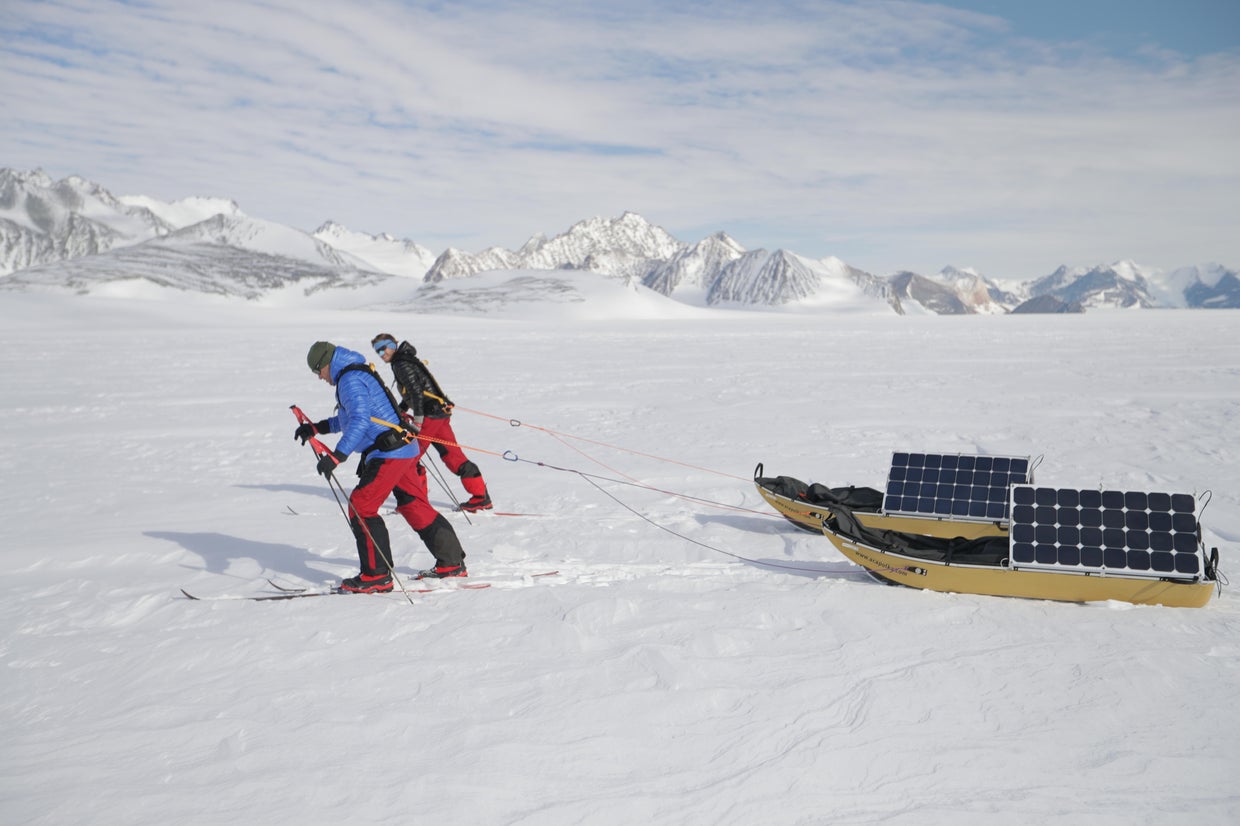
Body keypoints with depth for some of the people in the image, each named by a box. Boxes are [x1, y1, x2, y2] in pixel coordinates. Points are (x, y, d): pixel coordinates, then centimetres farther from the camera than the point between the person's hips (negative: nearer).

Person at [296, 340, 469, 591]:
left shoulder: (350, 379, -12)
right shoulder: (359, 374, 21)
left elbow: (360, 421, -26)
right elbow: (348, 418, 34)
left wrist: (337, 455, -31)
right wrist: (317, 427, 29)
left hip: (388, 454, -10)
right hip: (404, 450, 10)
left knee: (361, 507, -6)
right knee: (415, 507, 16)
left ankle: (377, 575, -4)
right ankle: (452, 564, 22)